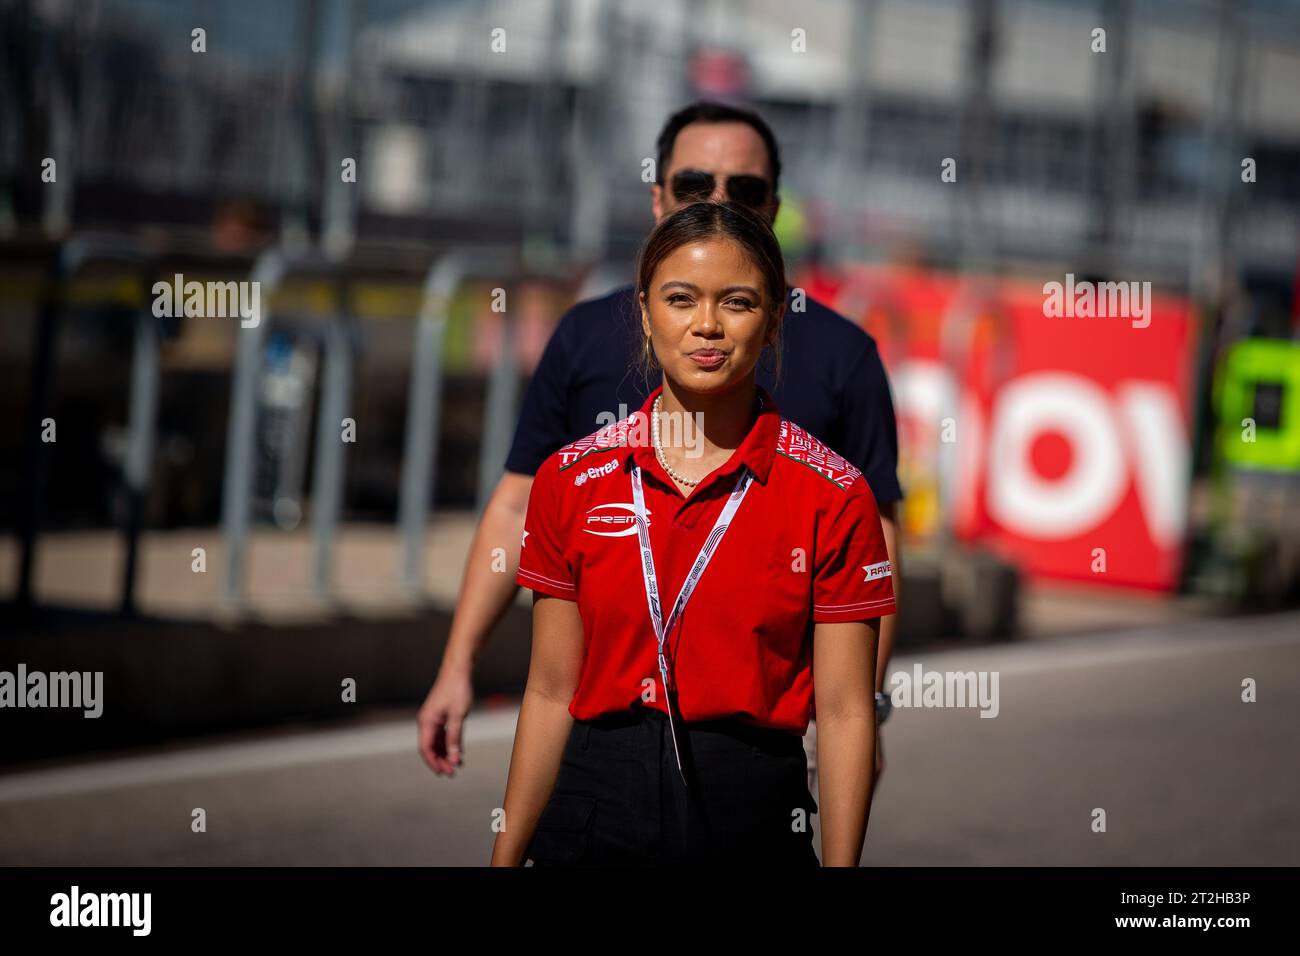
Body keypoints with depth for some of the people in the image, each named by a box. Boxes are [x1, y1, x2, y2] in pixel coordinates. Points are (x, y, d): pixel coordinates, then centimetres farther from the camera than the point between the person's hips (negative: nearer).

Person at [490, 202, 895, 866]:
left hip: (754, 813, -1)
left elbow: (844, 713, -6)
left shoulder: (832, 497, -5)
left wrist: (841, 863, -11)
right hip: (596, 805, 1)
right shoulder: (572, 480, 1)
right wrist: (506, 855, 1)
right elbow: (551, 692, 3)